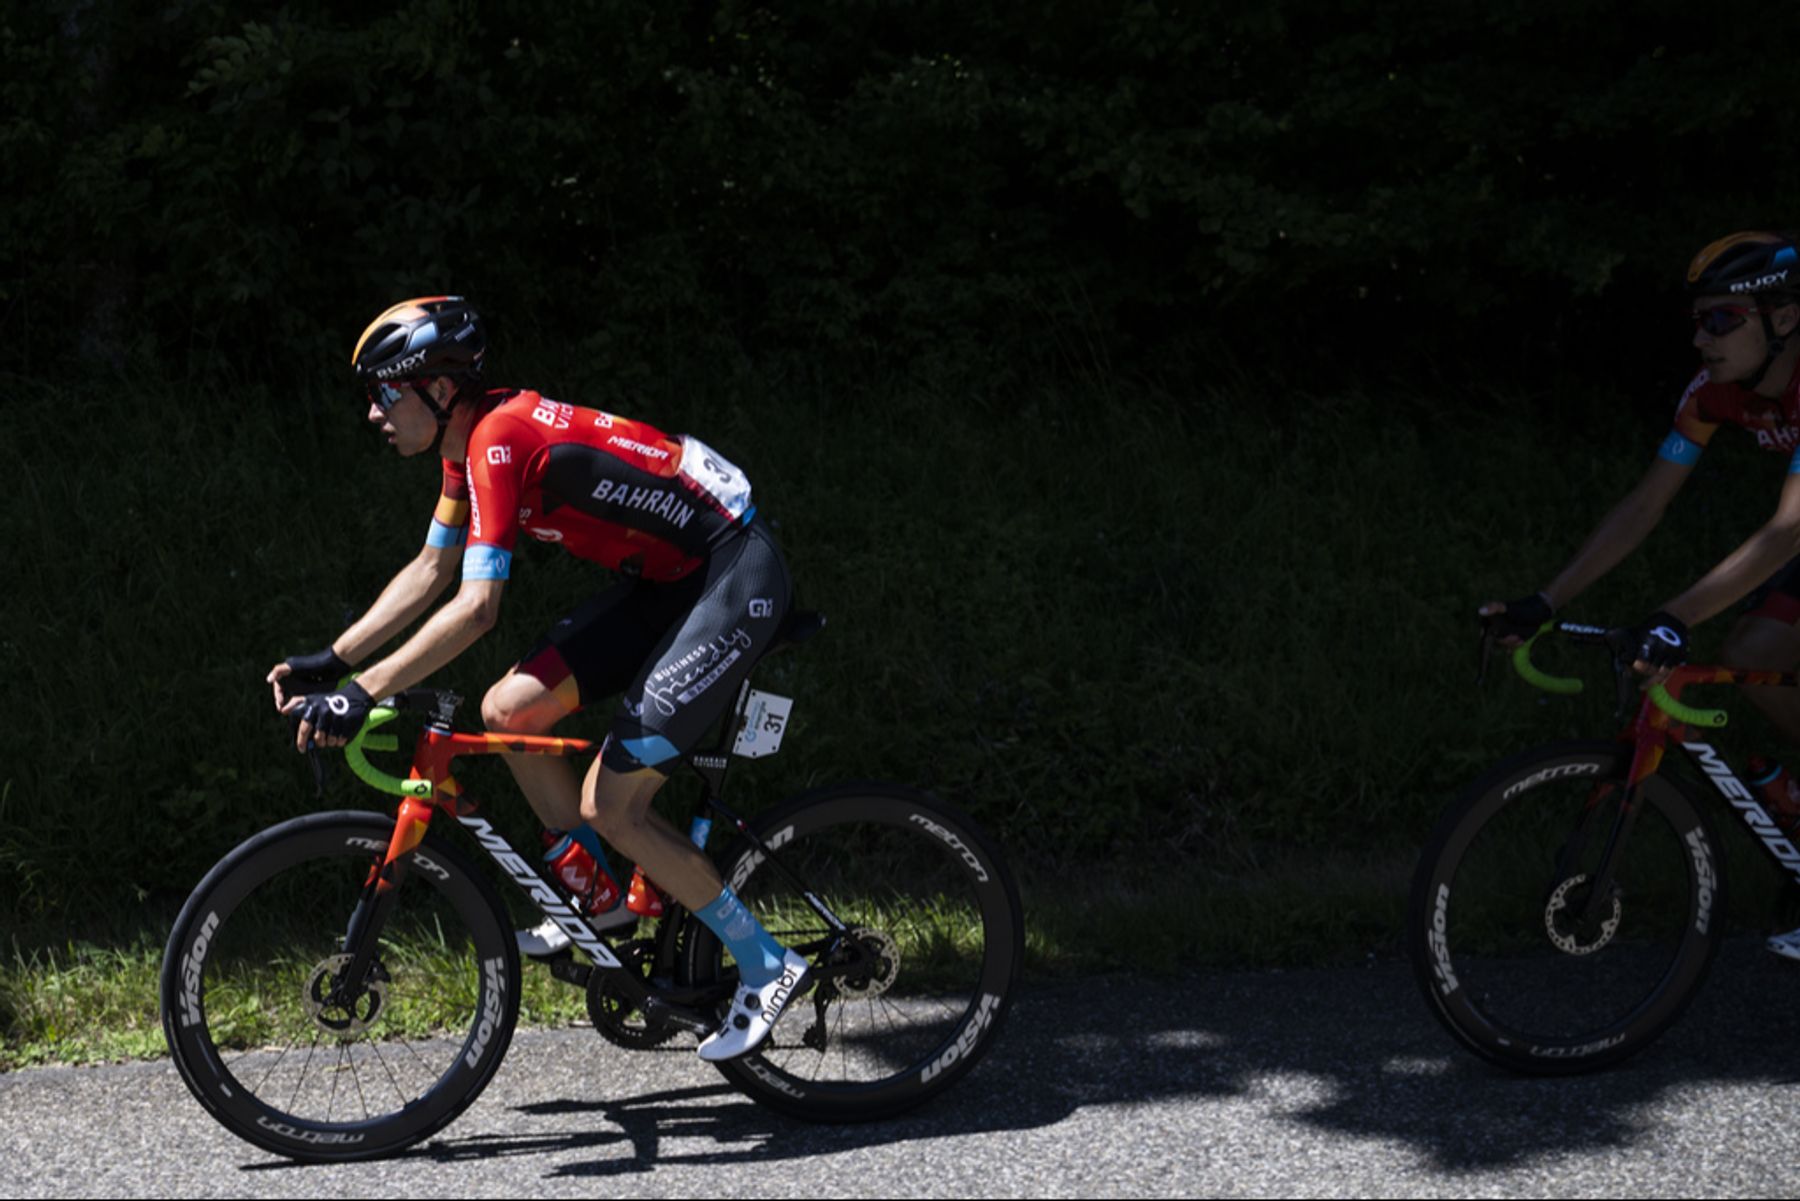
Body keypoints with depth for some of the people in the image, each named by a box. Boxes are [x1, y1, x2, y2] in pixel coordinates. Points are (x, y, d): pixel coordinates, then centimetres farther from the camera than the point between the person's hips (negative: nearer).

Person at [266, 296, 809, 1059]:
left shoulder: (499, 438, -22)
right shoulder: (471, 443, 7)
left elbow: (476, 607, -30)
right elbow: (430, 571, 16)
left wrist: (362, 696, -30)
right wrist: (331, 662, 10)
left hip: (734, 577, -10)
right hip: (664, 580, 10)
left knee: (609, 804, -11)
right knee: (507, 711, 3)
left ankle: (766, 968, 2)